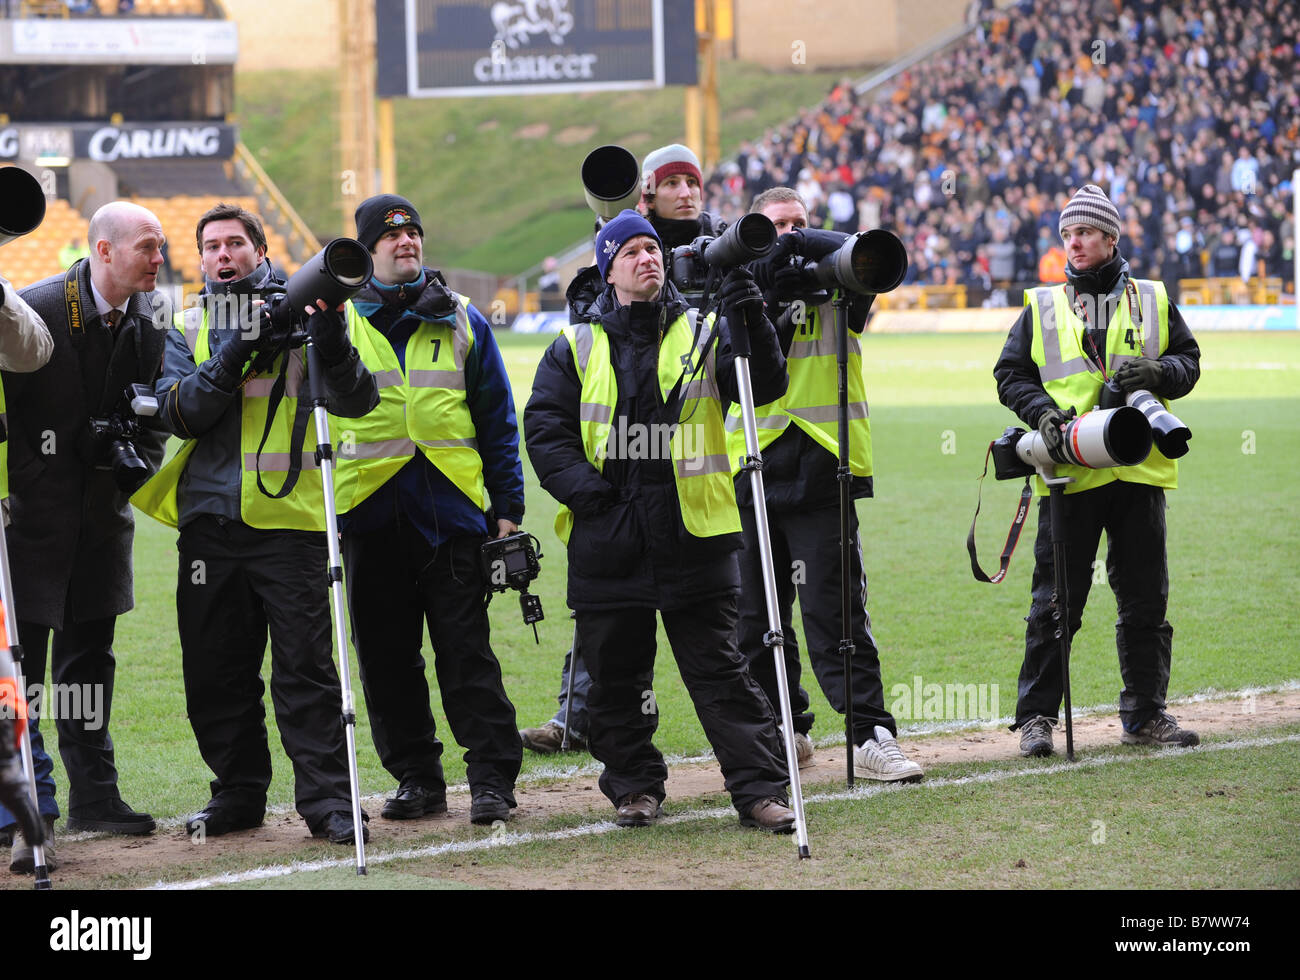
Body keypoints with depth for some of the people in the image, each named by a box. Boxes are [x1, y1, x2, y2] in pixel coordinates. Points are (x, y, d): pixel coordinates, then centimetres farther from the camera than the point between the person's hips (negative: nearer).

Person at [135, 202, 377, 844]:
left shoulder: (296, 318, 4)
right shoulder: (187, 331, 12)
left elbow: (355, 400, -8)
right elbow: (181, 412, -4)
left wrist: (329, 336, -24)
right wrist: (231, 359, -17)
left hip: (288, 523, -3)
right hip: (210, 521, 3)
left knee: (305, 665, -6)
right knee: (216, 670, 6)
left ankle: (326, 798, -2)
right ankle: (238, 794, 18)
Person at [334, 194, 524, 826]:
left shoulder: (461, 322, 10)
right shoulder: (339, 322, 8)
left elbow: (496, 419, 10)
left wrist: (507, 506, 5)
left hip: (452, 510, -1)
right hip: (371, 513, 1)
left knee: (467, 651, -3)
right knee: (386, 656, 4)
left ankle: (492, 778, 0)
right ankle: (416, 778, 13)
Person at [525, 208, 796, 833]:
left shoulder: (704, 335, 7)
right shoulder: (576, 348, 8)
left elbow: (763, 384, -6)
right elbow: (544, 424, 4)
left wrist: (750, 326, -23)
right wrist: (580, 485, -10)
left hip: (693, 535, -1)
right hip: (606, 538, 1)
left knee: (718, 668, -2)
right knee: (616, 673, 8)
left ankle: (758, 788, 0)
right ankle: (634, 785, 22)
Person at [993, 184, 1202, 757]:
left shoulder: (1152, 301, 12)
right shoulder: (1041, 307, 10)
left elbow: (1189, 361, 12)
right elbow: (1010, 374, 9)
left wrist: (1156, 372, -10)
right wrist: (1041, 409, -10)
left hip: (1139, 471, 1)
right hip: (1069, 472, -1)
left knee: (1145, 601, 5)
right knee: (1055, 602, -2)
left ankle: (1145, 714, 15)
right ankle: (1036, 715, 3)